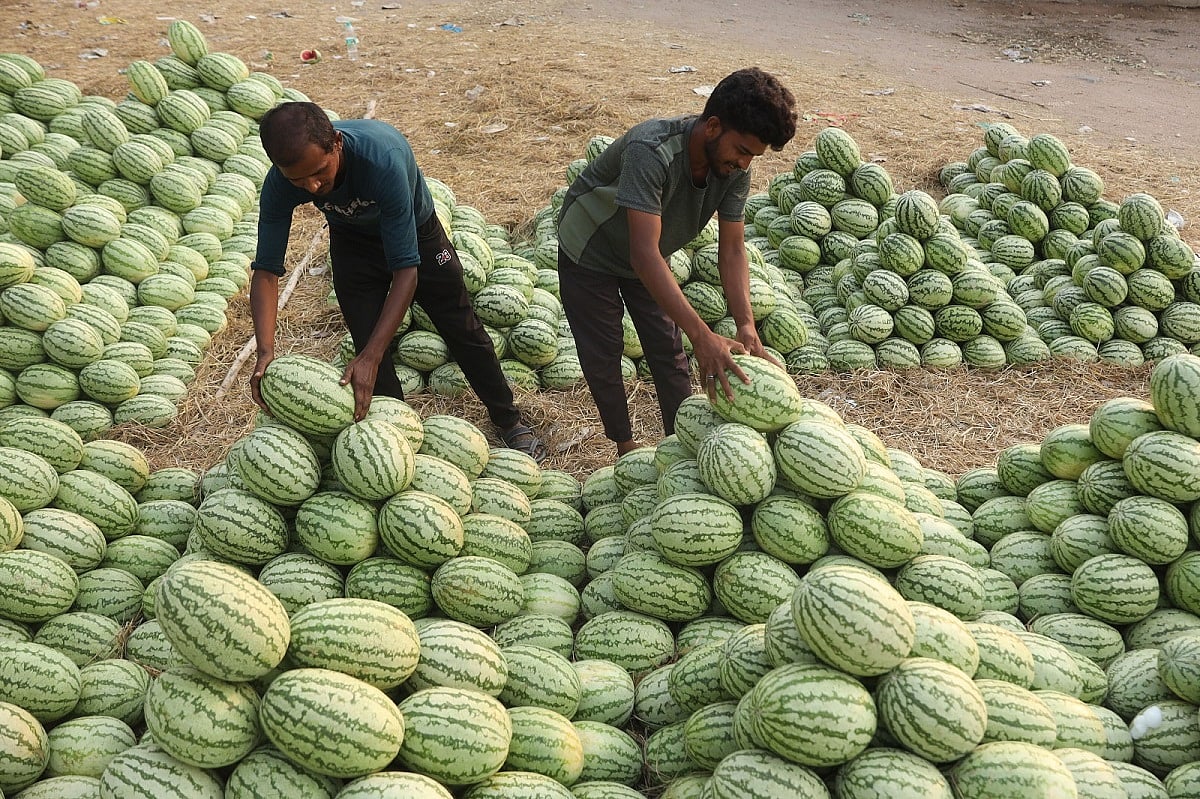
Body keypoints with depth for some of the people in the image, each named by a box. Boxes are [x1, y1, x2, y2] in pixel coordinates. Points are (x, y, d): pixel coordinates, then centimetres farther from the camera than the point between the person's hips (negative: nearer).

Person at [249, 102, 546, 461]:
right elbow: (266, 270, -27)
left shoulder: (383, 158, -46)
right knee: (369, 344, -5)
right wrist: (265, 351, -42)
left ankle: (509, 420, 28)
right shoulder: (279, 184, -33)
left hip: (414, 230, -2)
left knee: (462, 329, 8)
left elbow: (406, 269, -43)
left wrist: (370, 357, -47)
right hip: (352, 239, 2)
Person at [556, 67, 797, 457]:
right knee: (602, 362, 3)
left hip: (647, 258, 5)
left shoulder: (735, 169, -21)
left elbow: (731, 250, -18)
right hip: (590, 254, -5)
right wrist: (702, 336, -54)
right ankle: (625, 447, 24)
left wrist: (746, 325, -34)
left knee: (670, 357, 5)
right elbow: (644, 253, -48)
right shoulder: (651, 151, -42)